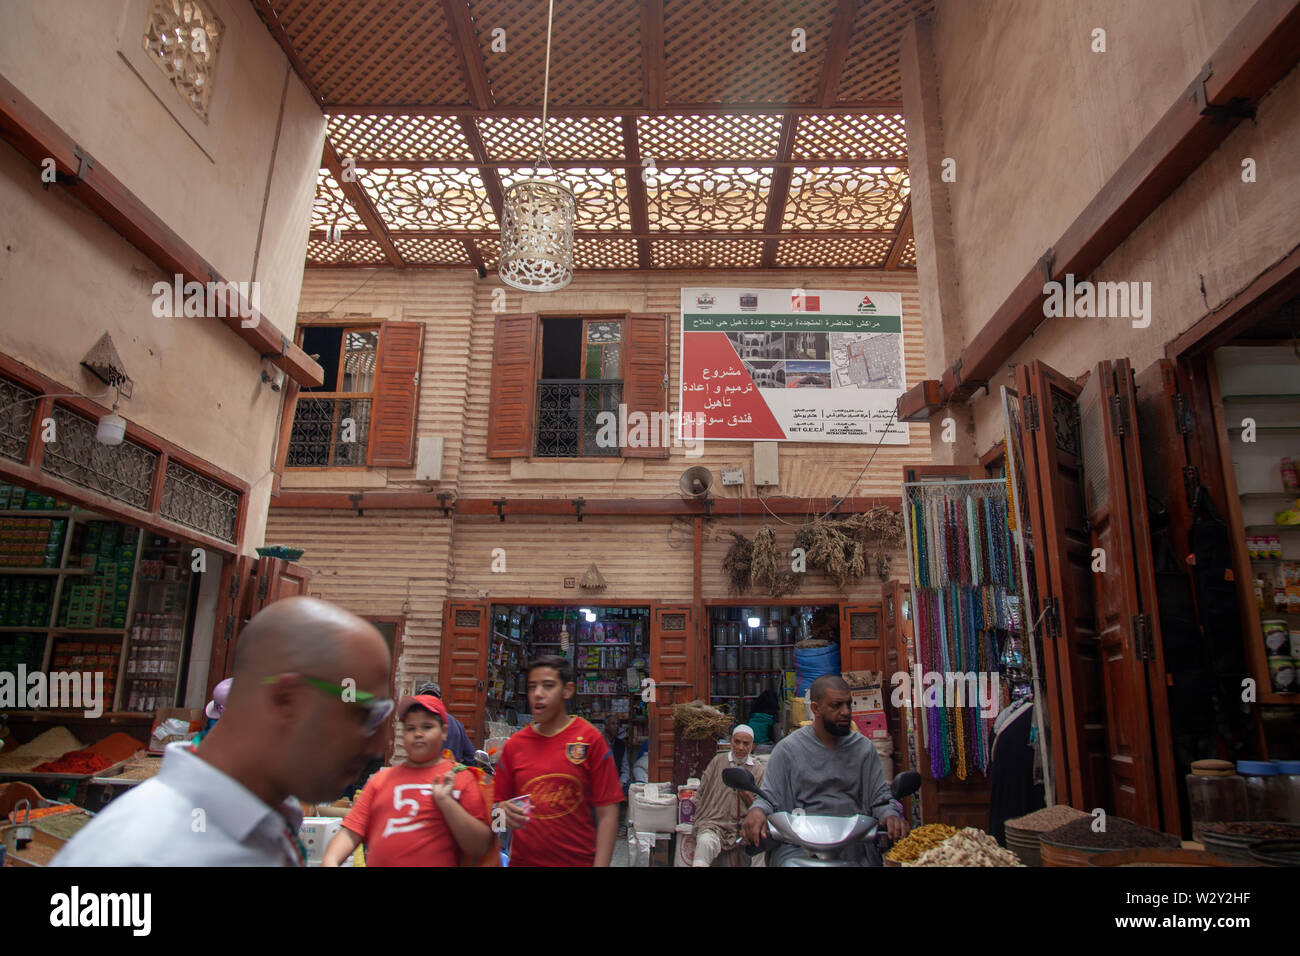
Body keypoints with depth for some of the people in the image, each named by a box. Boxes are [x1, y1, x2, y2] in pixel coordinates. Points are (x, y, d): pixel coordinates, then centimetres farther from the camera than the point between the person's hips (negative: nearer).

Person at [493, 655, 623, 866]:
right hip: (522, 860, 3)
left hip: (579, 860, -2)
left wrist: (600, 864, -15)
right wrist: (506, 814, -13)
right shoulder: (513, 745, 1)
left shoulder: (590, 739, -8)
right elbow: (499, 803, 8)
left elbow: (606, 814, -8)